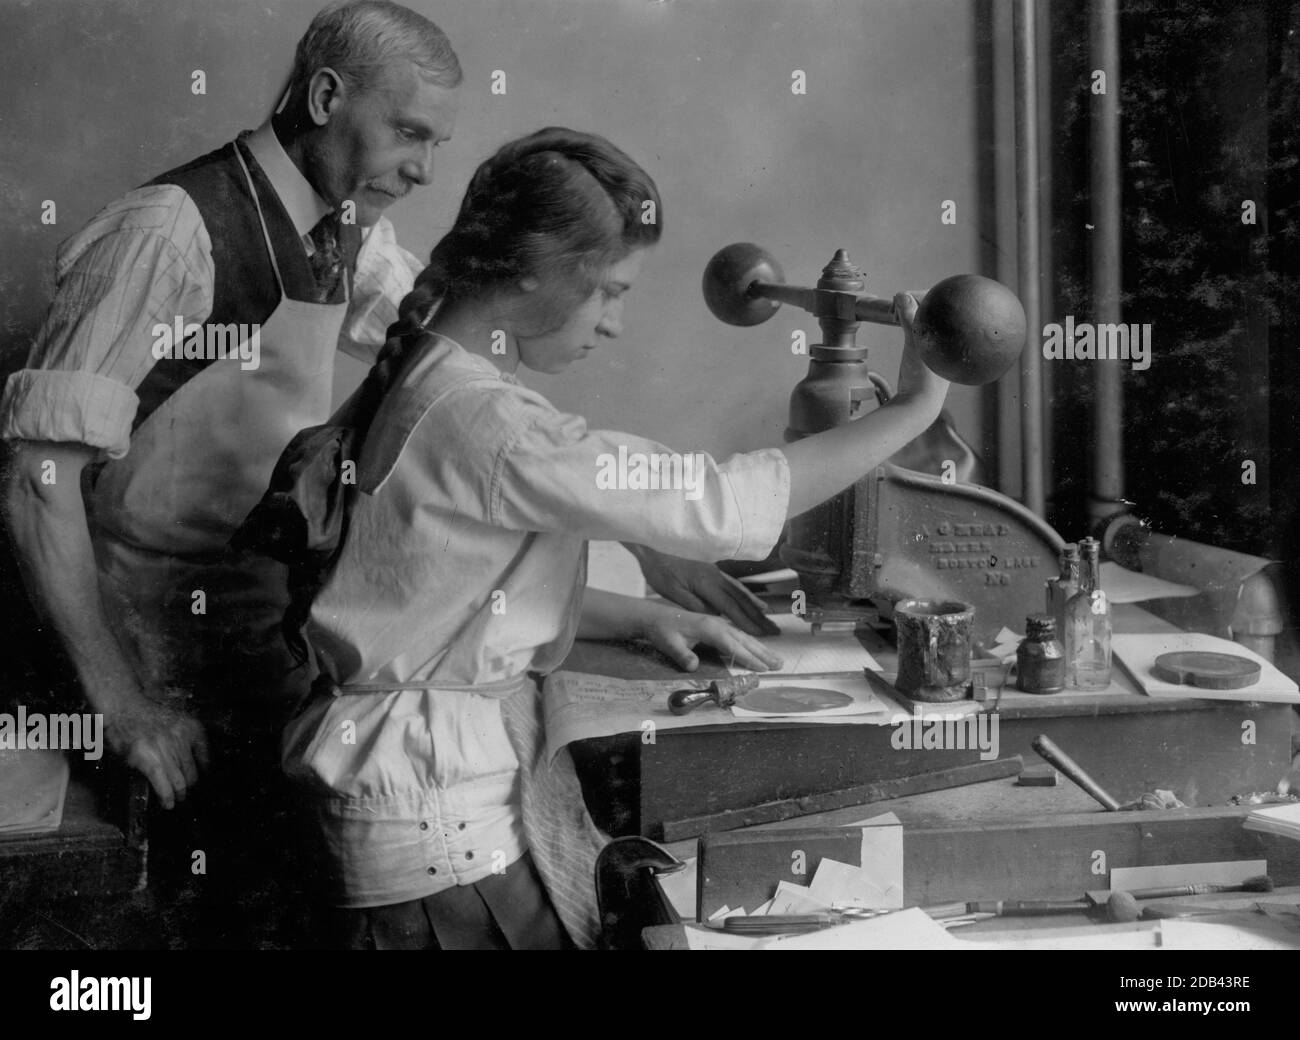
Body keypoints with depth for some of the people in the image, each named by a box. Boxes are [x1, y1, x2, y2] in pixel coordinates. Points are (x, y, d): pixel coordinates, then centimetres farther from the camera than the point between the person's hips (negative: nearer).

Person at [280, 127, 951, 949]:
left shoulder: (430, 382, 8)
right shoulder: (487, 425, -24)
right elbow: (718, 505, -23)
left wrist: (640, 618, 6)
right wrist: (913, 408, -15)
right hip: (435, 831, -9)